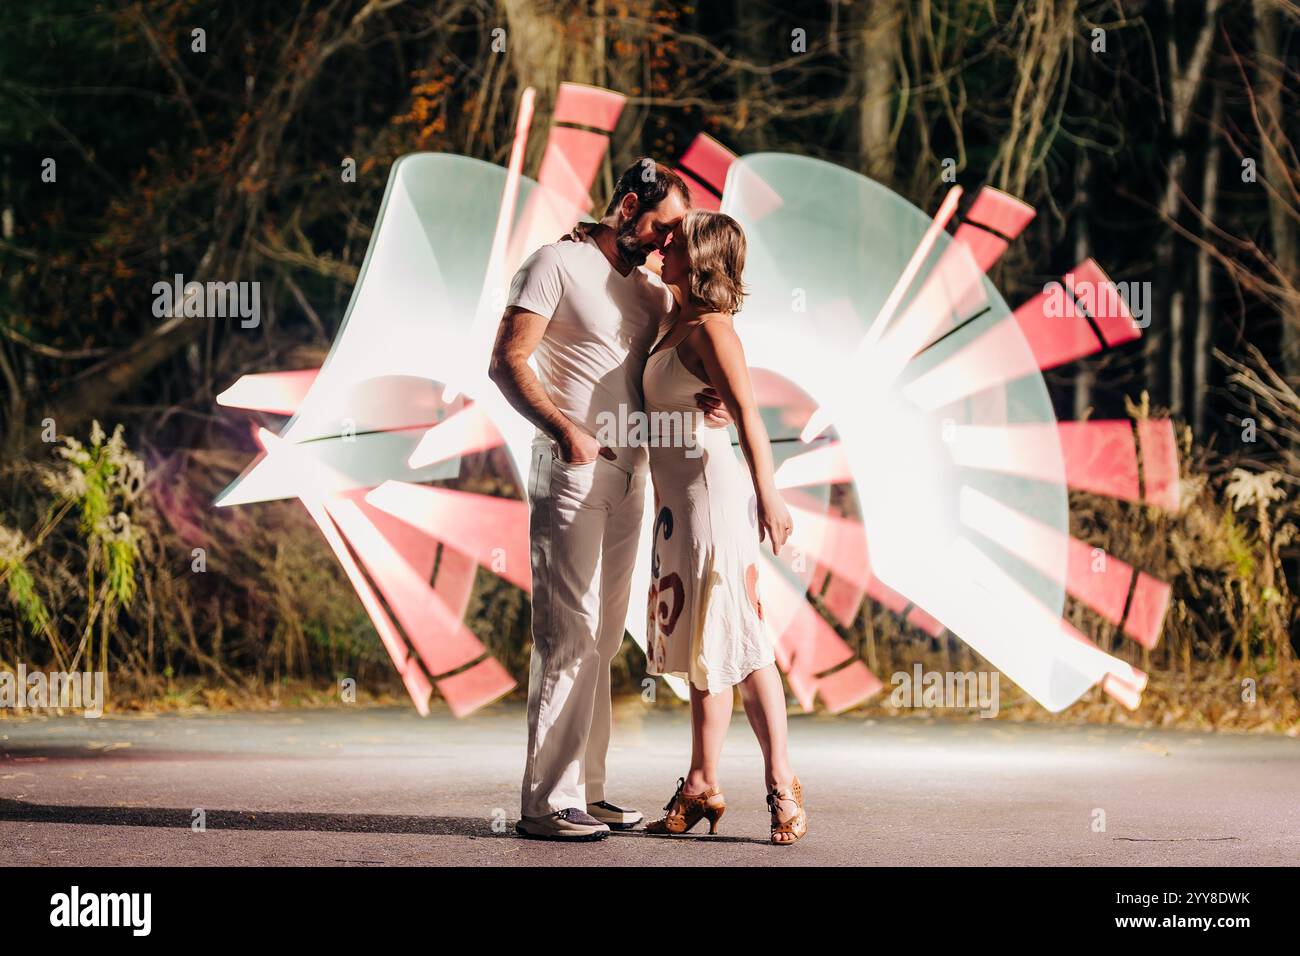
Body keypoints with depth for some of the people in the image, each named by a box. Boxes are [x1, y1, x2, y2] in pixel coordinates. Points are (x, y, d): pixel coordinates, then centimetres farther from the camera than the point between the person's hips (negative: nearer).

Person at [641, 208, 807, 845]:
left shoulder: (709, 329, -14)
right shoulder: (677, 326, 13)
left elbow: (746, 414, -25)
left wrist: (767, 496, -35)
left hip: (711, 492, -10)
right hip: (679, 502, 10)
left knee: (736, 641, -8)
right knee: (699, 642, 12)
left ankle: (782, 786, -4)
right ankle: (703, 787, 17)